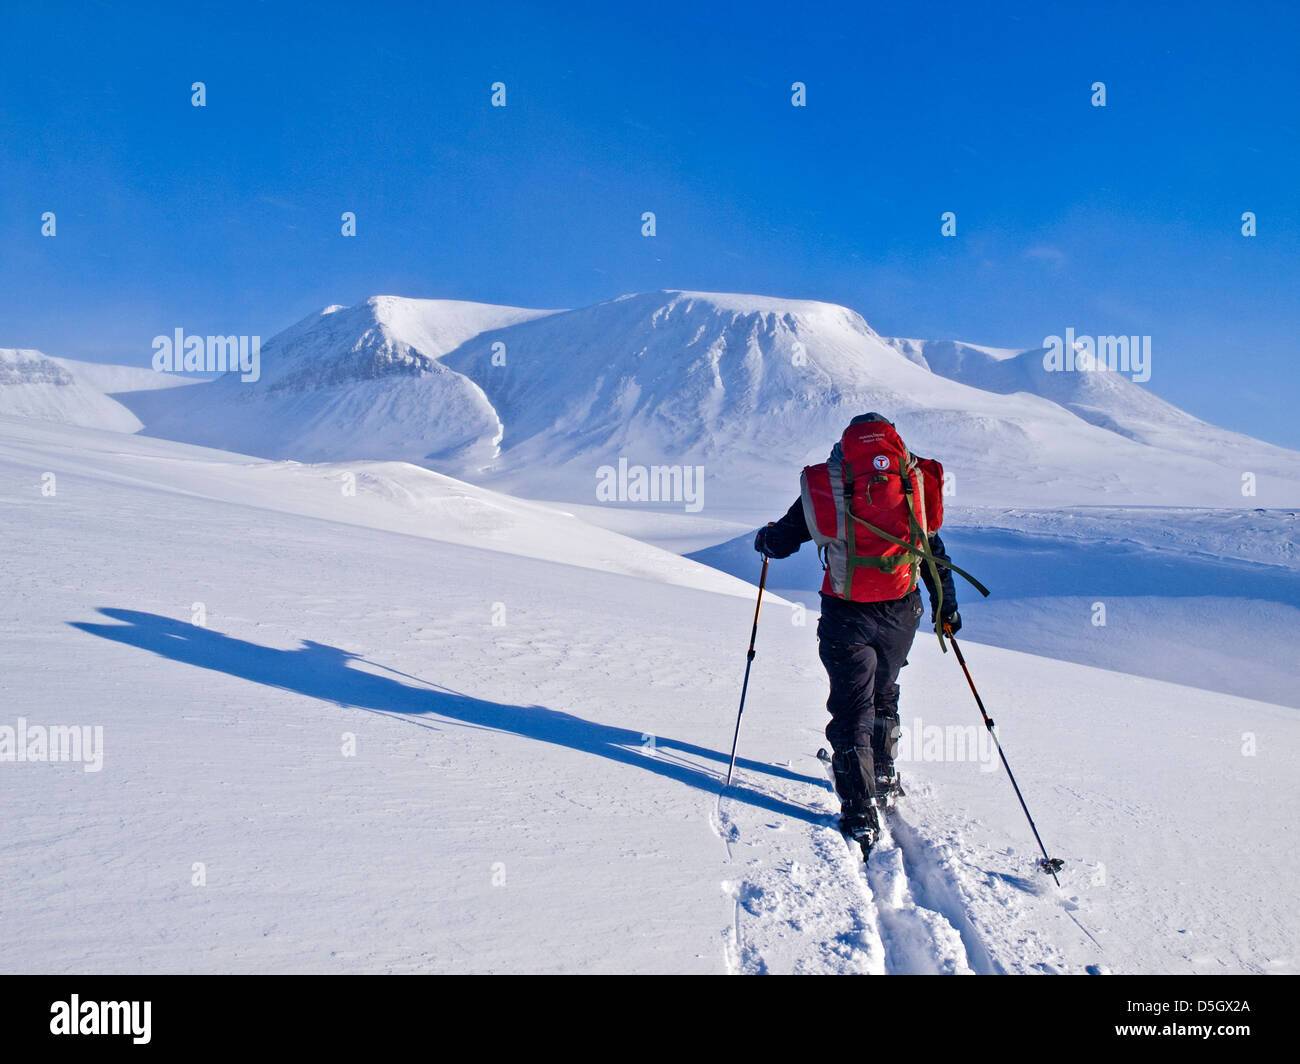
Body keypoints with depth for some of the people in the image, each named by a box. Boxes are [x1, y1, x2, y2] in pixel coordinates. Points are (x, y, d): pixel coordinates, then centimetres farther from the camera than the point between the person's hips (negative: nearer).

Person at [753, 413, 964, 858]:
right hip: (902, 612, 3)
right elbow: (934, 550, 6)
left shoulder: (827, 484, -8)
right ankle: (884, 780, 39)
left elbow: (782, 540, 0)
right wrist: (946, 604, 16)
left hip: (847, 616, -3)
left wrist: (765, 539, 23)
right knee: (883, 695, 24)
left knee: (852, 707, 6)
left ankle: (861, 813, 5)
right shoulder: (917, 481, 0)